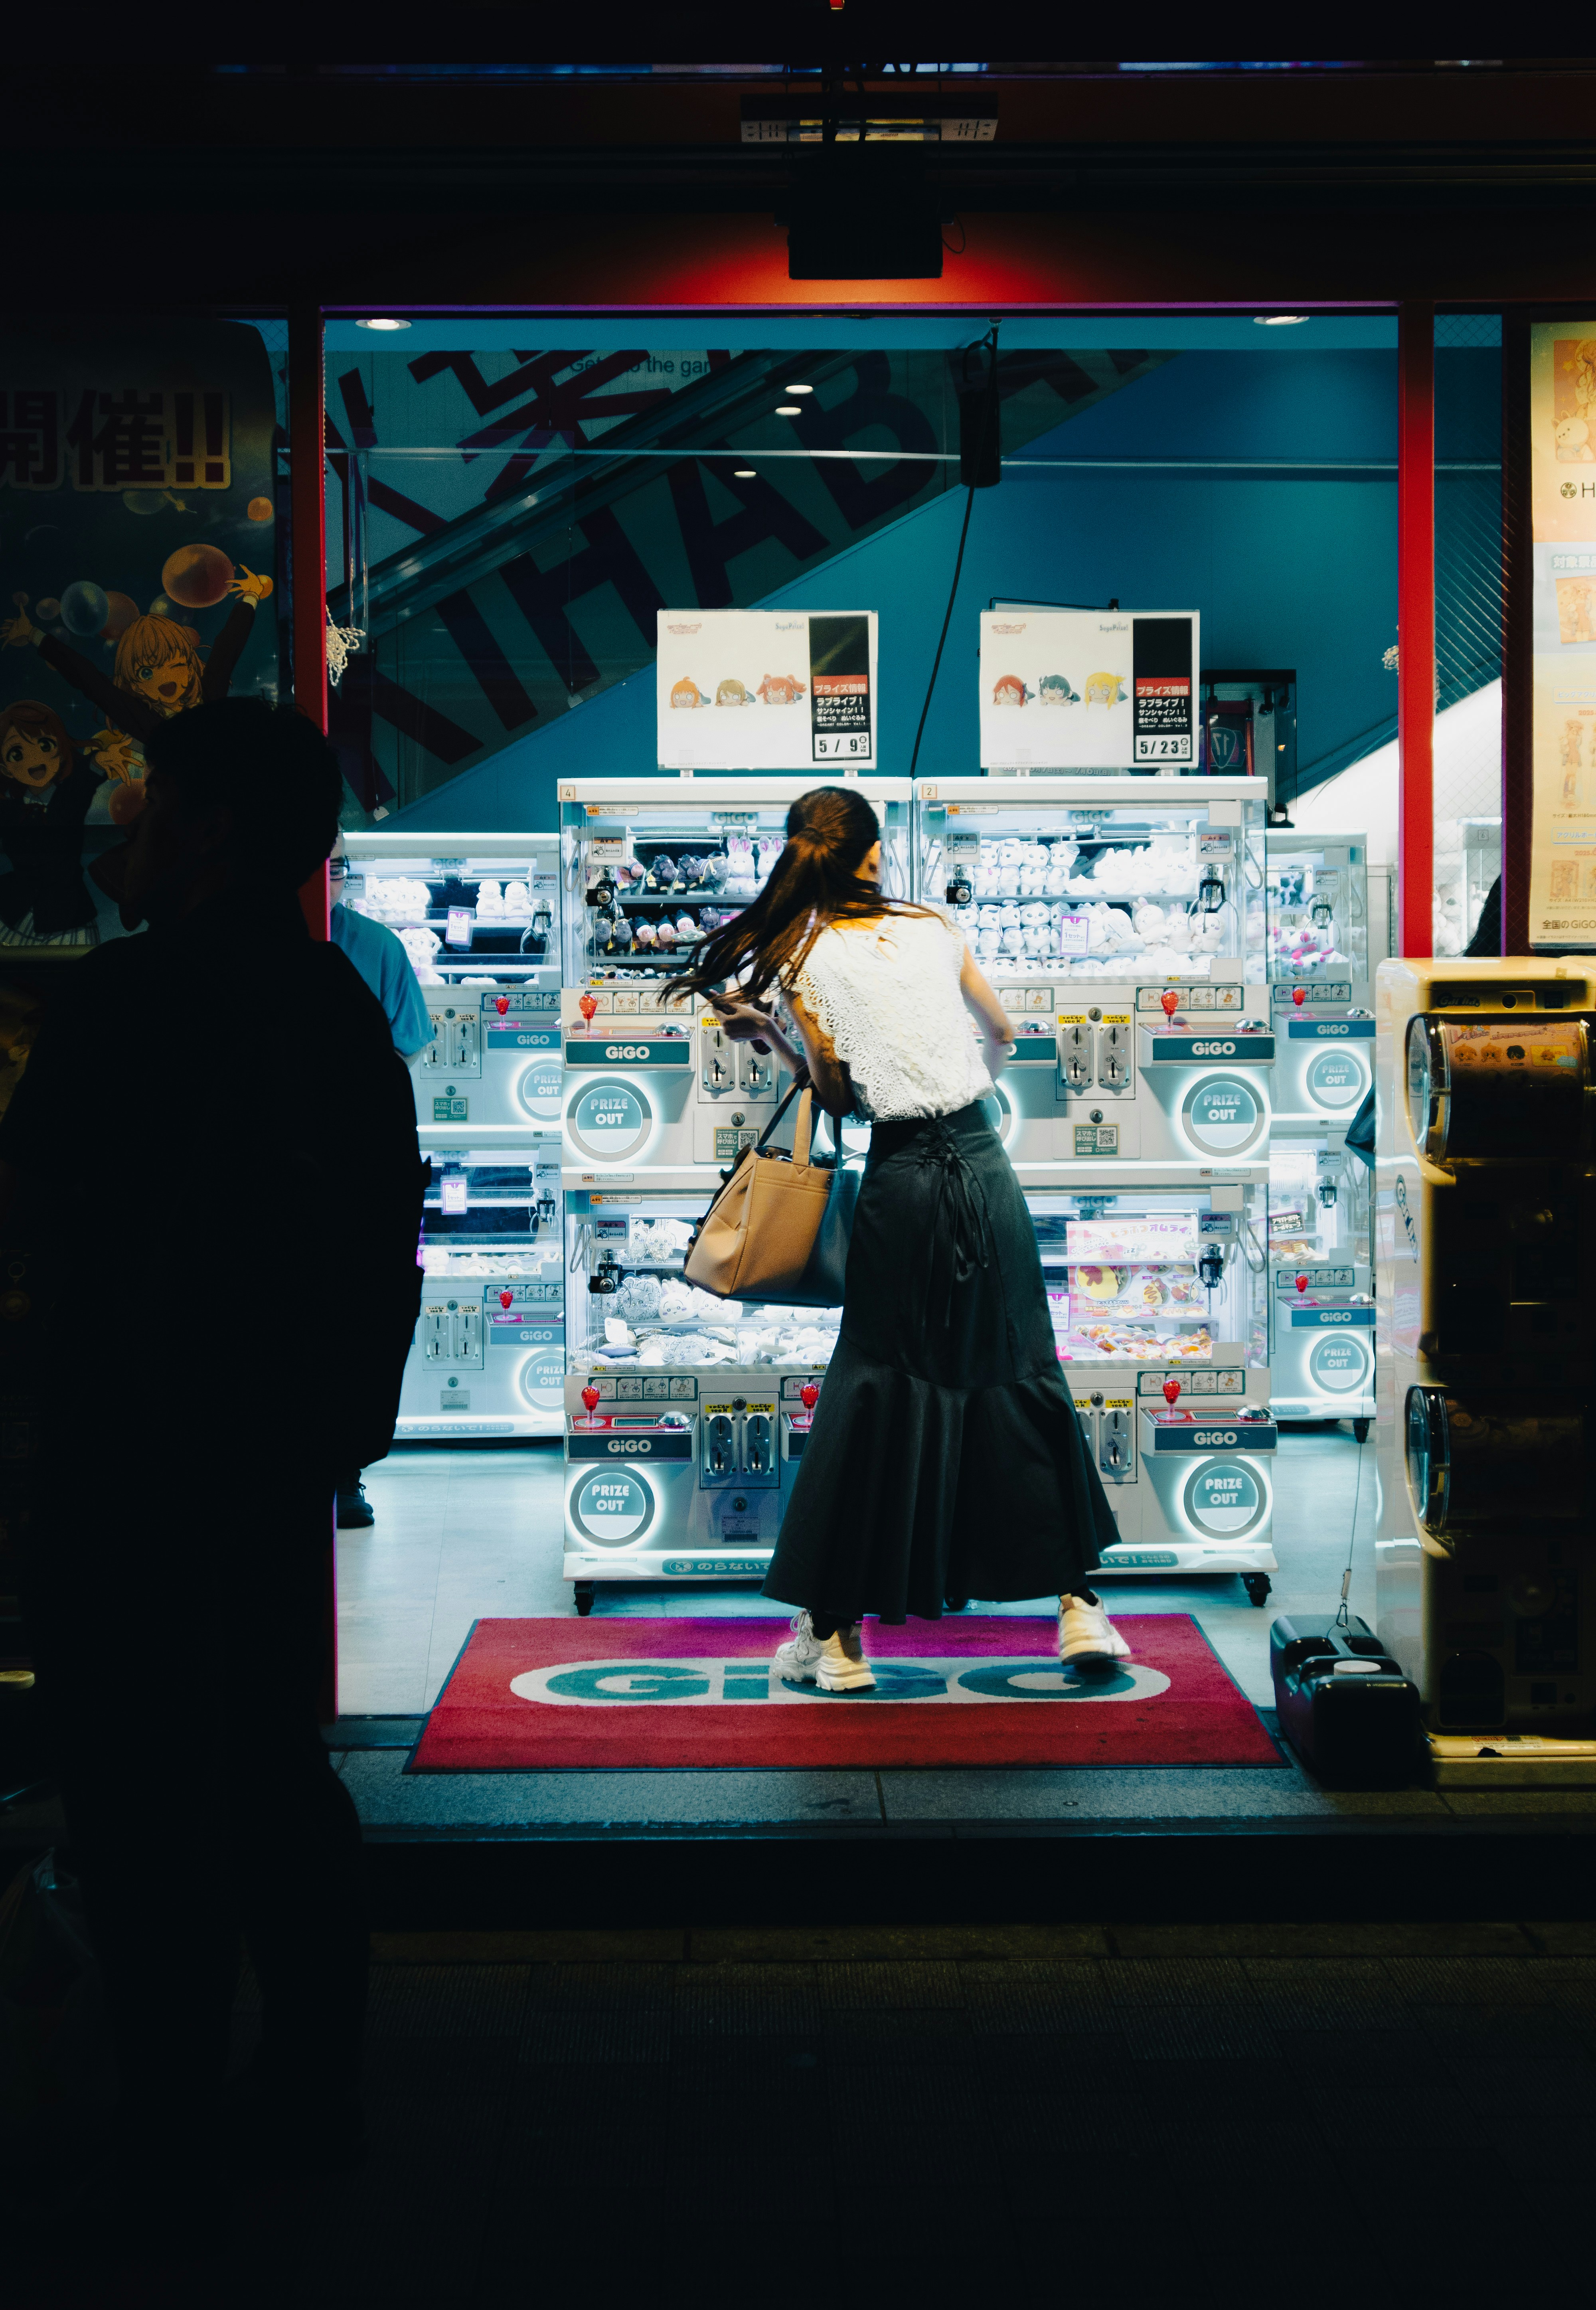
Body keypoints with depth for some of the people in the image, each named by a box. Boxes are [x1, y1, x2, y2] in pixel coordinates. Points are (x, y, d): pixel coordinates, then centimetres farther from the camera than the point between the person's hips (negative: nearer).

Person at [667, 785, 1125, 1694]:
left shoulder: (802, 963, -2)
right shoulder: (935, 927, 6)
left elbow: (839, 1097, 3)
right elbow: (1004, 1037, 19)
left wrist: (766, 1033, 14)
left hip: (901, 1178, -2)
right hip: (985, 1165, 2)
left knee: (878, 1389, 6)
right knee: (1022, 1372, 12)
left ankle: (838, 1633, 10)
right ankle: (1078, 1603, 14)